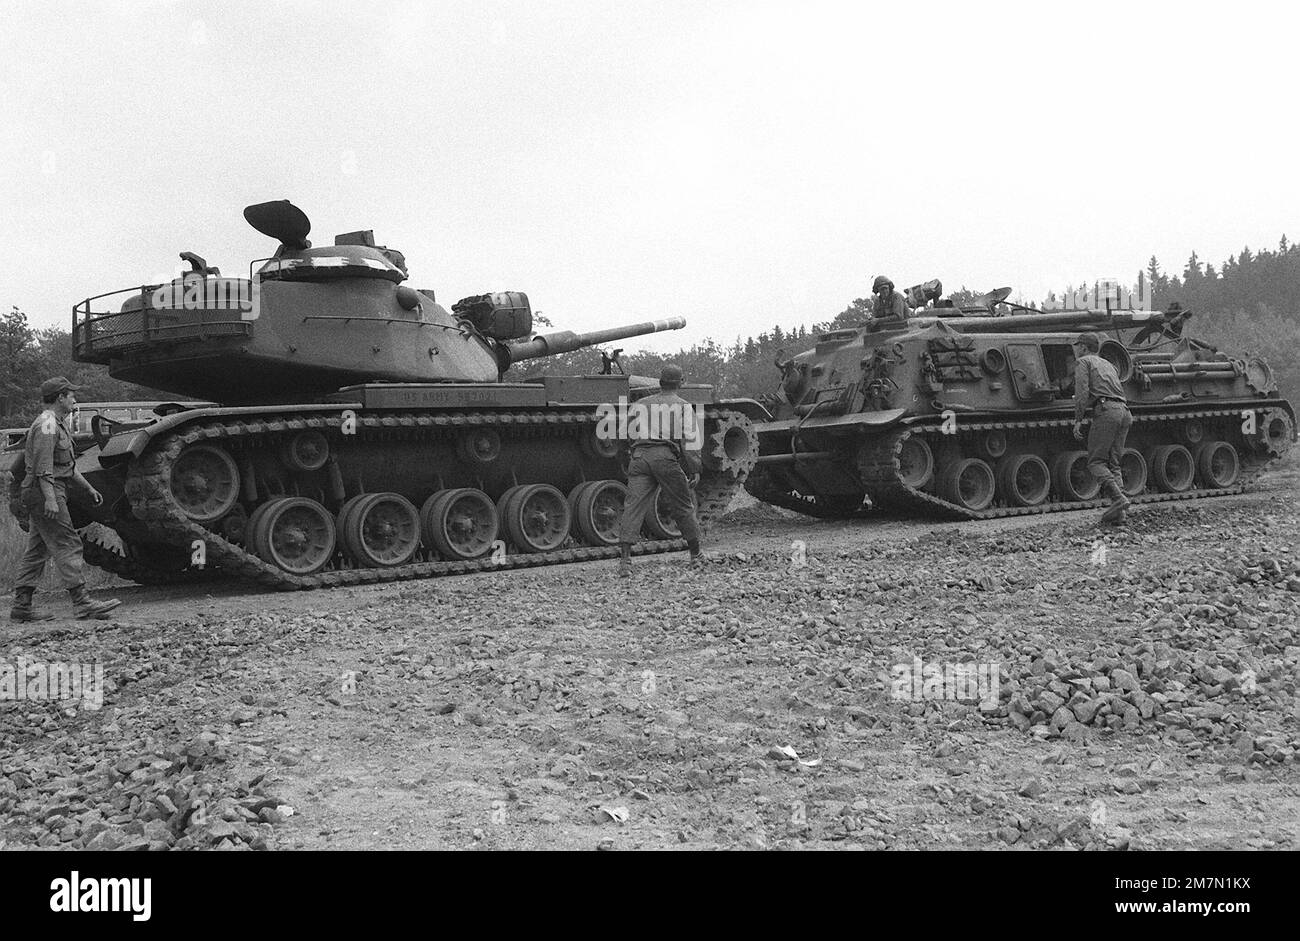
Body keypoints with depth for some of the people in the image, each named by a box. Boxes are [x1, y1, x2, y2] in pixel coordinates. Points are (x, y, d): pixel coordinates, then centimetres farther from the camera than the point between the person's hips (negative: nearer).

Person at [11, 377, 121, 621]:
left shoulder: (58, 424, 21)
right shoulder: (46, 425, -13)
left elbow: (68, 465, 27)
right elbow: (43, 467, -21)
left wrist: (88, 488, 26)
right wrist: (50, 498, -28)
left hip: (41, 496, 11)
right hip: (44, 492, -11)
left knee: (36, 550, 10)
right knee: (67, 546, -11)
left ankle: (22, 606, 12)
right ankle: (82, 603, -12)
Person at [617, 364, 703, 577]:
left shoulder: (641, 404, 25)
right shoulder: (683, 405, 14)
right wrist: (695, 469, 2)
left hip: (639, 456, 2)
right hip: (665, 456, -2)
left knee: (633, 507, -5)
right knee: (683, 507, 11)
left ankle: (625, 559, -17)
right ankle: (696, 556, 21)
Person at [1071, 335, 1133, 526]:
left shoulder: (1083, 362, 9)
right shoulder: (1108, 365, 32)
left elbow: (1082, 391, -6)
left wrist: (1078, 419, -8)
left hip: (1106, 411, -7)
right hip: (1124, 411, 7)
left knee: (1096, 461, -7)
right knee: (1113, 464, 6)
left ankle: (1118, 498, -25)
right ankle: (1119, 512, -5)